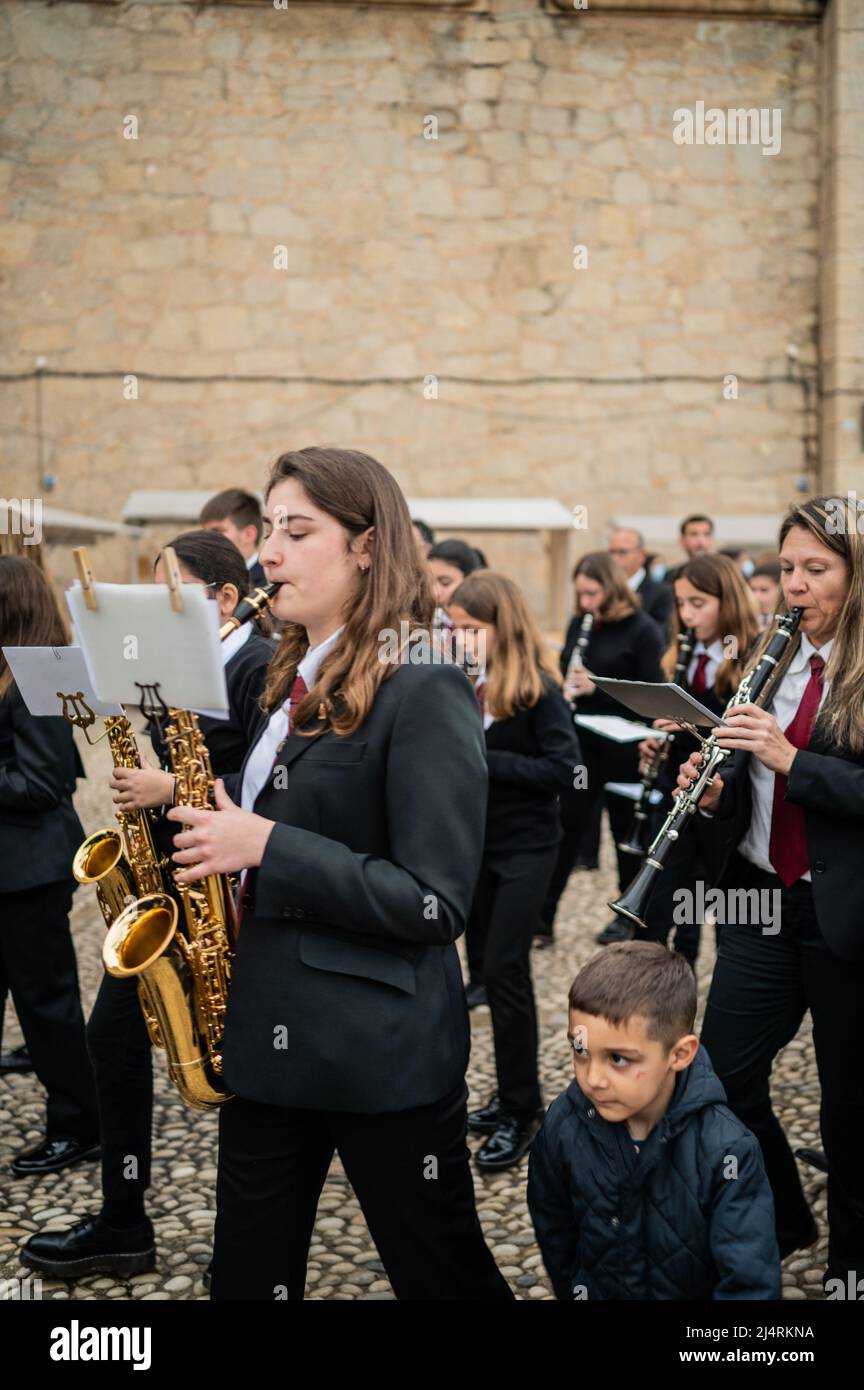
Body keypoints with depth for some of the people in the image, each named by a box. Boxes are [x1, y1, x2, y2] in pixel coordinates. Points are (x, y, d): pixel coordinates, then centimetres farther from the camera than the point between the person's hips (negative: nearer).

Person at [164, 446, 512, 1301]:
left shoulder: (424, 693, -15)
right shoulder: (294, 682, 11)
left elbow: (436, 903, -20)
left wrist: (265, 847, -21)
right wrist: (210, 831, 3)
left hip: (382, 1052, -8)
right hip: (270, 1035, 8)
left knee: (445, 1276, 8)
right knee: (248, 1276, 14)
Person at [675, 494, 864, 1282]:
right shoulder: (774, 658, 9)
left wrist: (789, 758, -25)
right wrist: (715, 789, -5)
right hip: (764, 902, 6)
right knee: (723, 1077, 6)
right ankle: (782, 1222, 30)